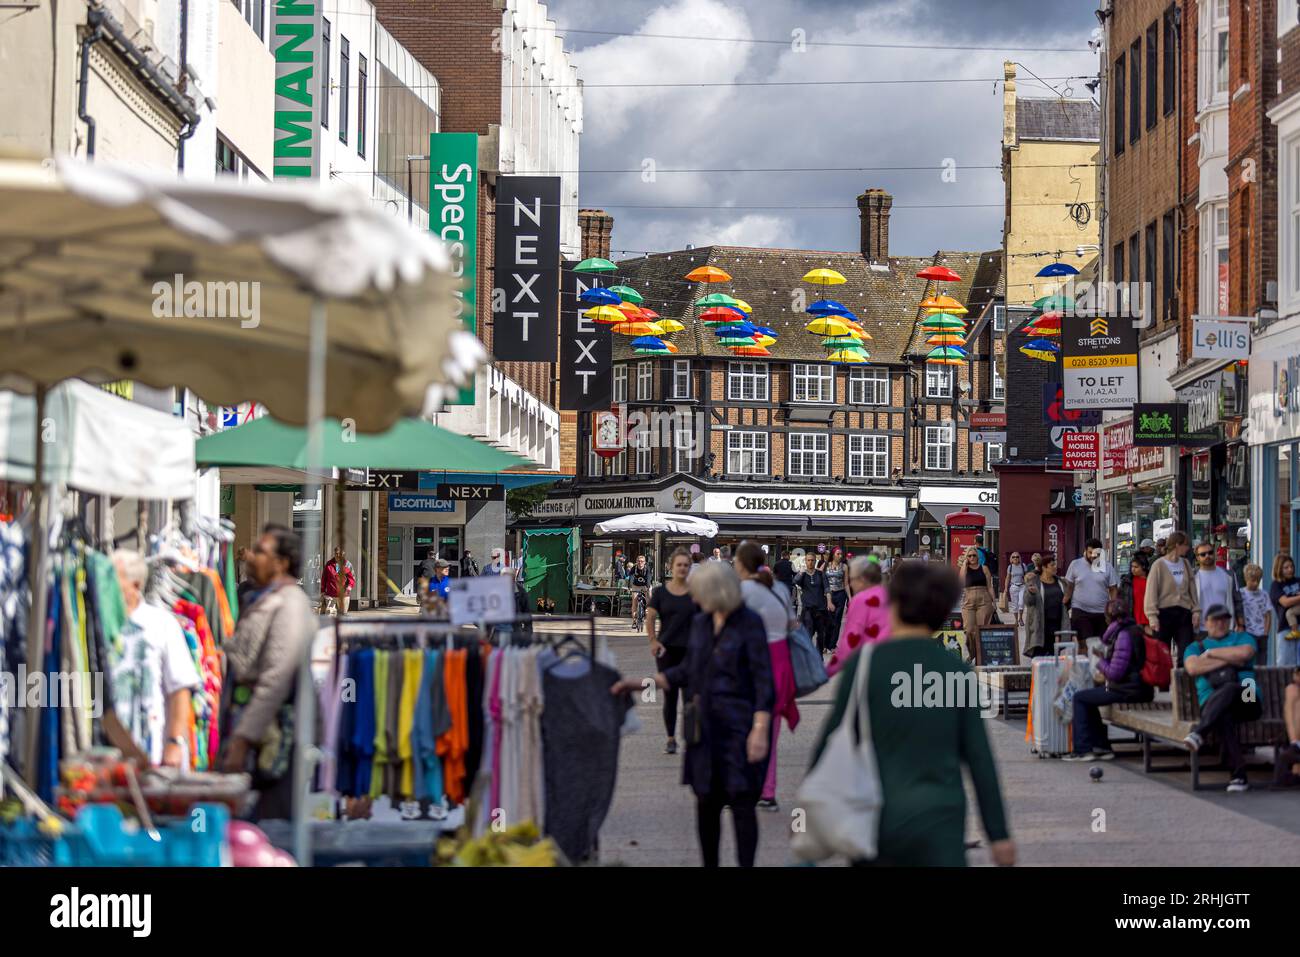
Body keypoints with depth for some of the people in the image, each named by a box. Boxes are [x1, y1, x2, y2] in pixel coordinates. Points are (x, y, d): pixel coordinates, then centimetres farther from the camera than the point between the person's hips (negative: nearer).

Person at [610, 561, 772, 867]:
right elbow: (688, 671, 20)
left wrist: (759, 730, -18)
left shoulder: (749, 624, -9)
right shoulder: (700, 623, 11)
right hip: (705, 726, 6)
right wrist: (641, 683, 16)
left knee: (741, 802, -4)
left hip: (739, 727, -6)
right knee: (706, 802, 8)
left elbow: (764, 682, -11)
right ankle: (709, 864, 20)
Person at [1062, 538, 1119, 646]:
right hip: (1080, 612, -1)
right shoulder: (1075, 565, 3)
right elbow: (1069, 587, 6)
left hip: (1102, 613, 1)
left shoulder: (1107, 567, 4)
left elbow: (1113, 589, 6)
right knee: (1085, 644, -9)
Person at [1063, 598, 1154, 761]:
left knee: (1079, 698, 3)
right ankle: (1101, 747, 23)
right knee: (1089, 696, 25)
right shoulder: (1136, 630, 11)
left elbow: (1115, 673, -22)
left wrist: (1101, 663, -3)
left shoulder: (1124, 635, -19)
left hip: (1127, 690, -10)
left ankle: (1083, 749, 5)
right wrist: (1104, 655, 10)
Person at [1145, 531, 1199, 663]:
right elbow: (1151, 592, -9)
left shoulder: (1186, 564, 8)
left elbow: (1192, 589, 12)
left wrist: (1196, 610, 4)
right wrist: (1153, 616, -15)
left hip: (1184, 614, 4)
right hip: (1165, 613, -4)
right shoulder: (1159, 565, -7)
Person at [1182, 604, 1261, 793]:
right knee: (1224, 715, -38)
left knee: (1229, 688, -38)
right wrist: (1230, 660, 1)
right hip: (1211, 703, 1)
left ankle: (1199, 732, -52)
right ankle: (1238, 774, -47)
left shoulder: (1242, 638, 23)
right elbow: (1193, 668, 2)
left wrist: (1211, 653, 5)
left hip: (1246, 701, 0)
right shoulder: (1195, 647, 25)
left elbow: (1244, 653, -3)